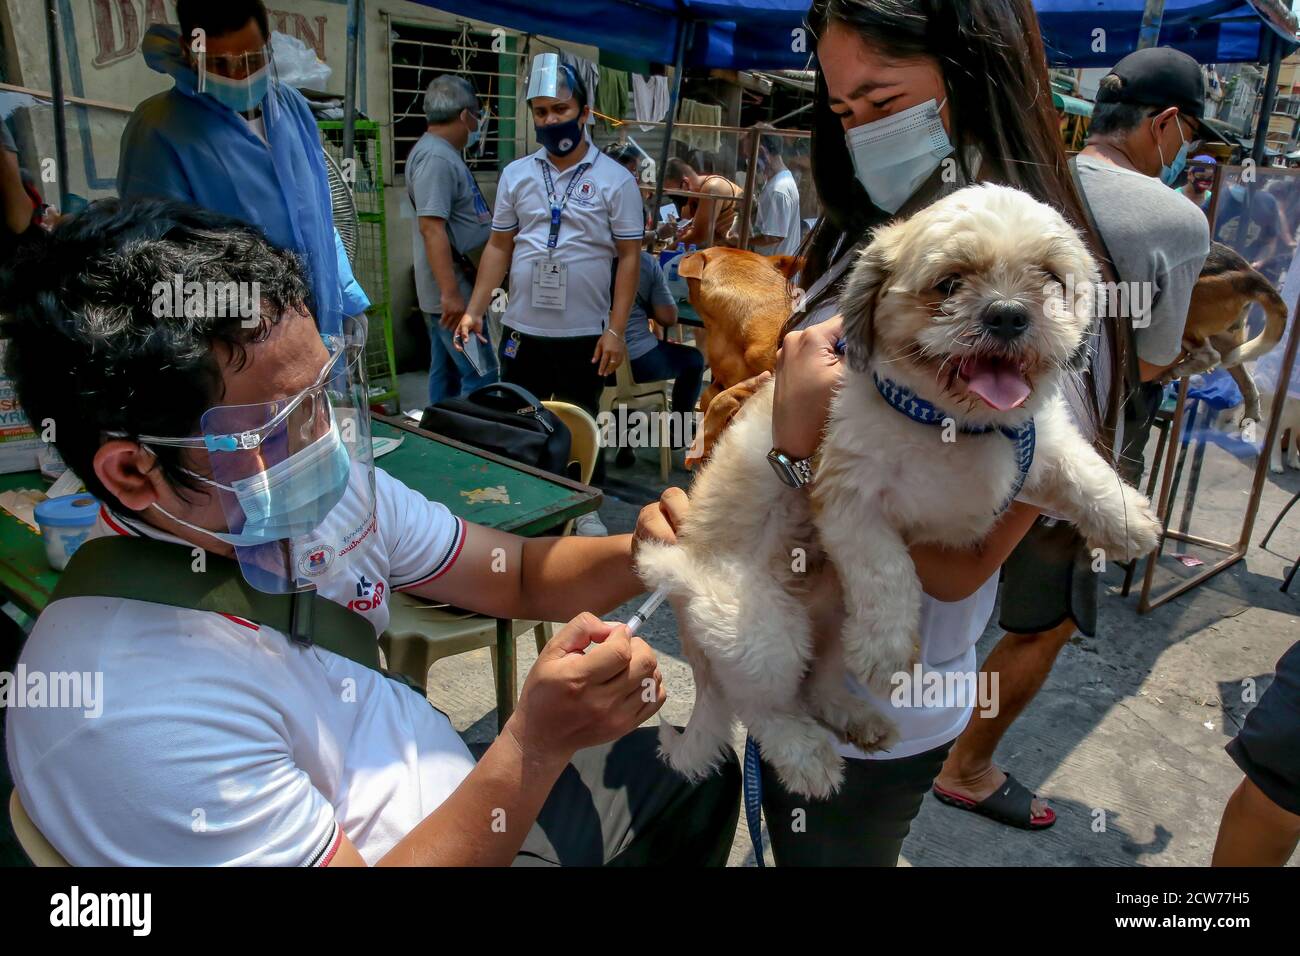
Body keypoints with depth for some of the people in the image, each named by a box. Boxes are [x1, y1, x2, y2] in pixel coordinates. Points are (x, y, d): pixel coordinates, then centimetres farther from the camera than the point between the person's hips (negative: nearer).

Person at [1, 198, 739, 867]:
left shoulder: (319, 490, -13)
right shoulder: (140, 710, -34)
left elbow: (519, 575, -3)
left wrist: (641, 555, -21)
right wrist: (536, 744, -37)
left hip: (476, 802, 7)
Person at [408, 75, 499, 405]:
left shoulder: (443, 153, 17)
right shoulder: (435, 157, -16)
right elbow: (431, 227, -24)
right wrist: (451, 292, -28)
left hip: (453, 290, 10)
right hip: (453, 292, -10)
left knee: (447, 372, 14)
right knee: (481, 377, -10)